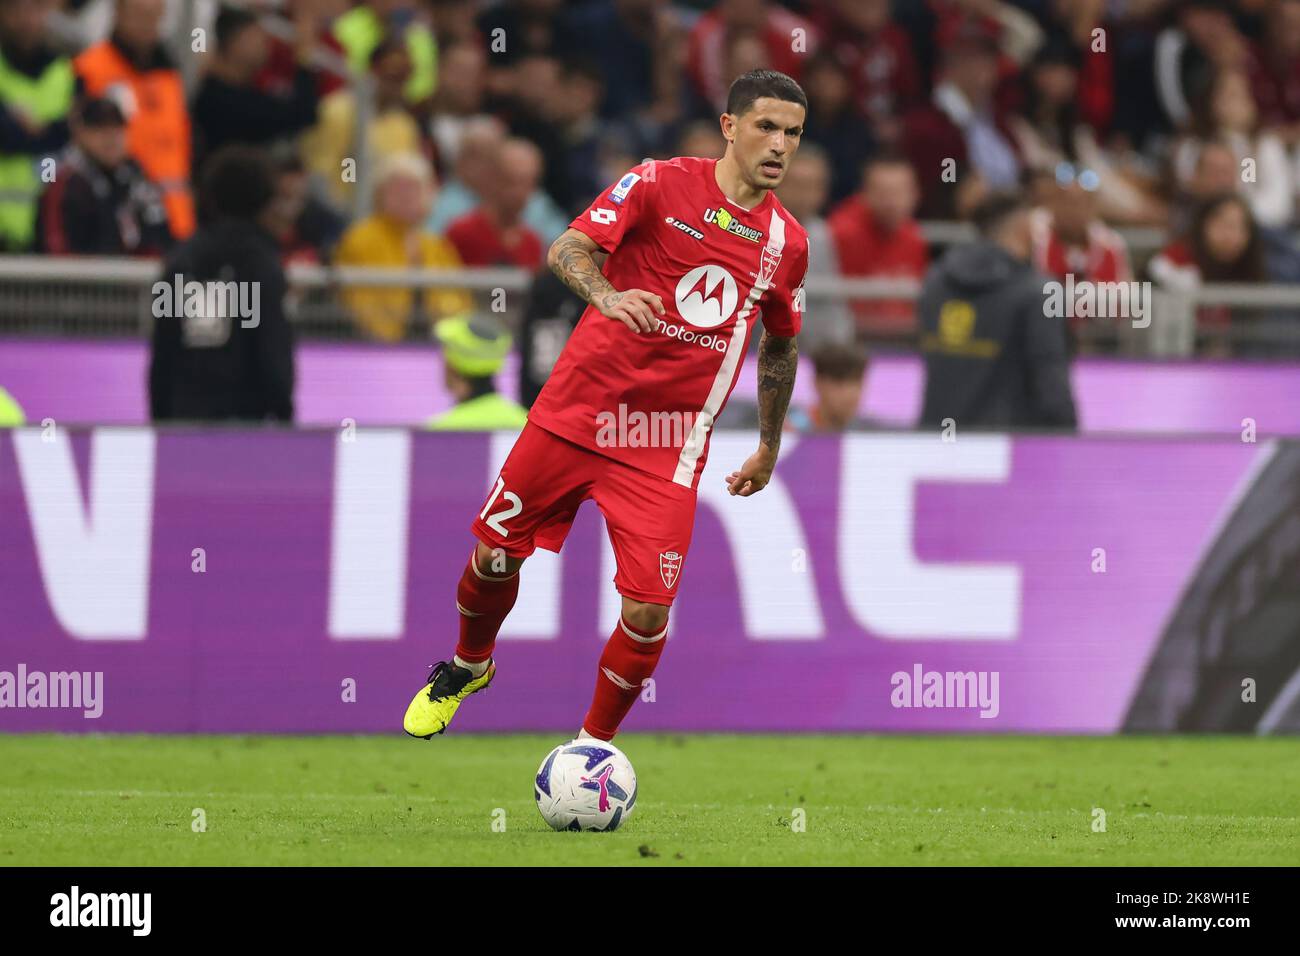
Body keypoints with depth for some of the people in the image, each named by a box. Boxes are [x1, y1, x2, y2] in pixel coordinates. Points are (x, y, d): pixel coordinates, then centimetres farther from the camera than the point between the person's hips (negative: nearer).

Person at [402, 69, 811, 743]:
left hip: (667, 448, 2)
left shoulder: (787, 243, 5)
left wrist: (769, 449, 27)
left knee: (648, 612, -10)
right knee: (496, 554, 7)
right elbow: (568, 249, -16)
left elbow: (780, 346, 21)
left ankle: (593, 745, 12)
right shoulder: (661, 183, -7)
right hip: (577, 409, -2)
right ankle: (468, 665, 39)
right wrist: (607, 296, -37)